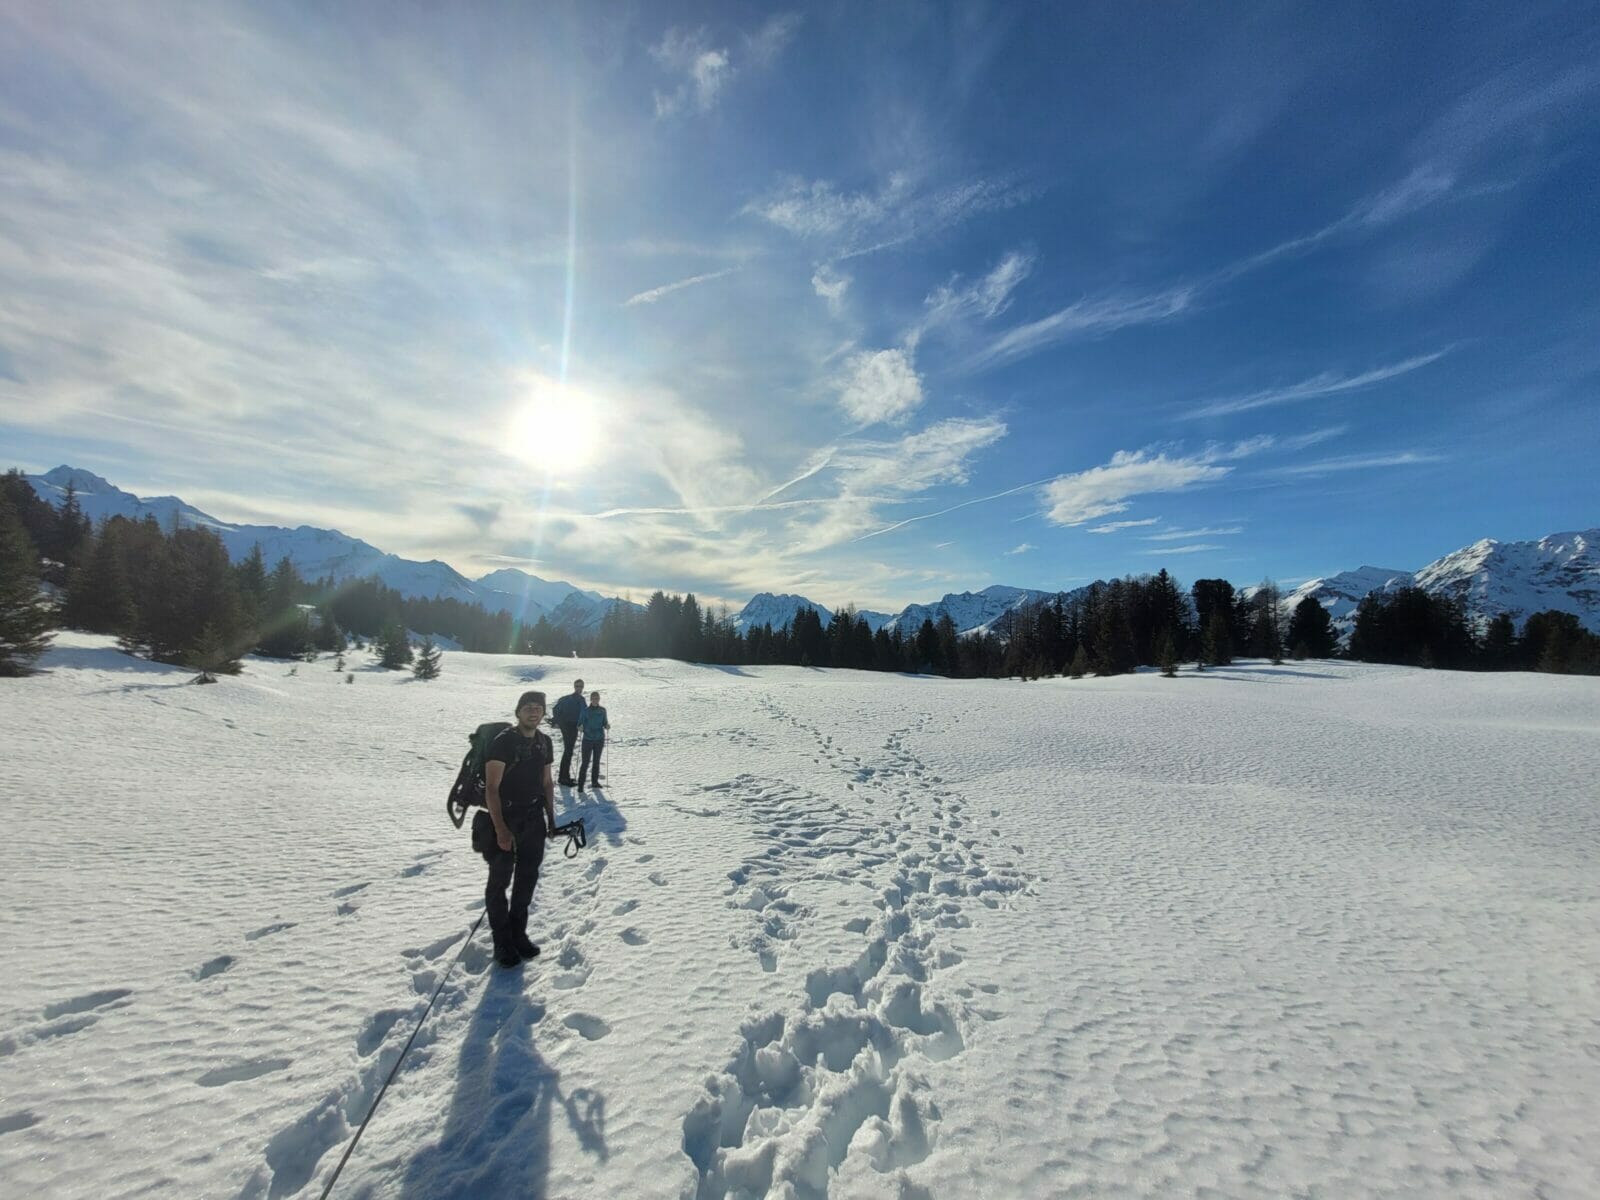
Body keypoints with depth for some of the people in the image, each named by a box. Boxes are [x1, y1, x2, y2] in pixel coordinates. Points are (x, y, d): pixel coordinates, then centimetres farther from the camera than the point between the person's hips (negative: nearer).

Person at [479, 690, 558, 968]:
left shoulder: (545, 743, 3)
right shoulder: (502, 742, -16)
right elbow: (491, 788, -17)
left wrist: (551, 818, 9)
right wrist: (501, 830, -21)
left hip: (534, 819, 5)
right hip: (504, 818, -5)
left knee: (527, 878, 12)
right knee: (500, 880, 4)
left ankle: (518, 933, 28)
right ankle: (502, 941, 19)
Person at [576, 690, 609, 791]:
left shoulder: (602, 710, 3)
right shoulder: (586, 711, -4)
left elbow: (604, 723, 10)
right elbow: (580, 723, -1)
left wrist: (607, 725, -11)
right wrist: (580, 727, -22)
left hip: (599, 739, 3)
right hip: (588, 739, -3)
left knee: (597, 761, 12)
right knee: (585, 762, -5)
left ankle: (595, 781, 24)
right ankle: (580, 784, 2)